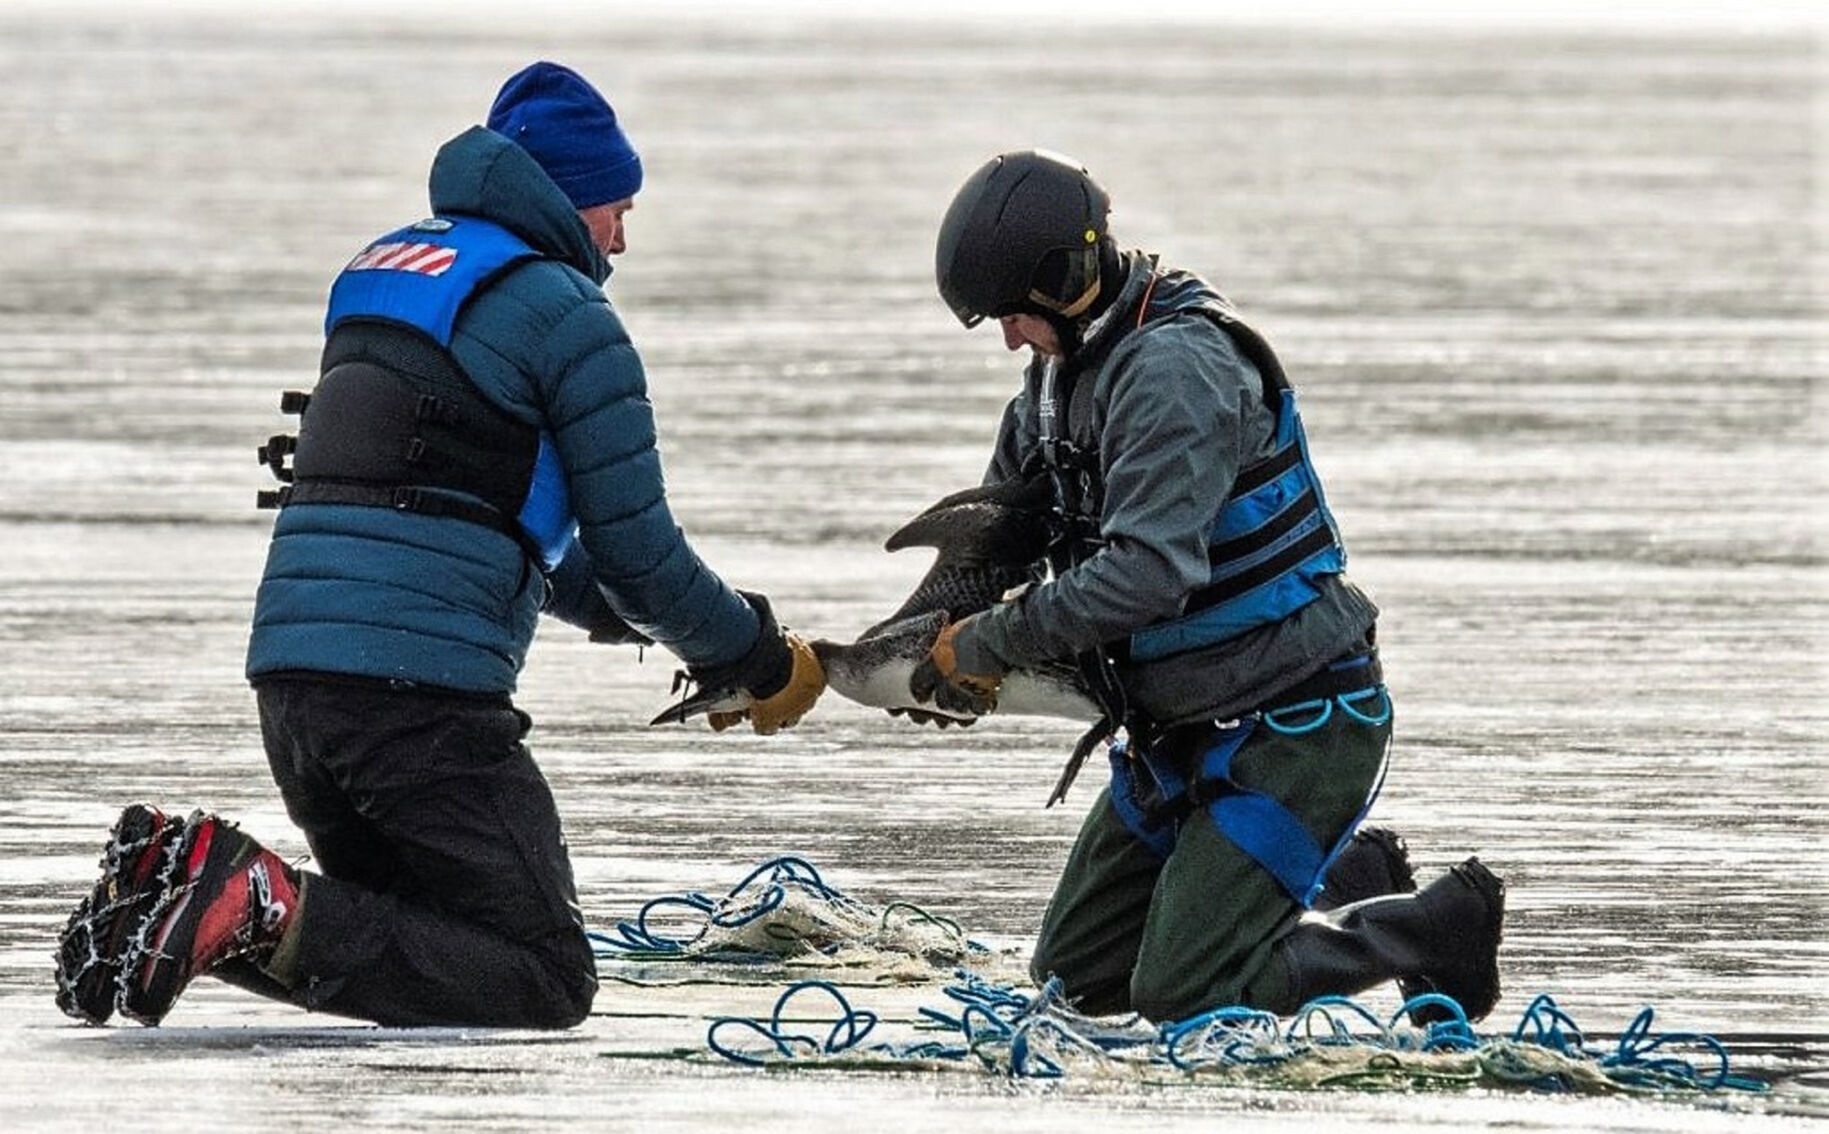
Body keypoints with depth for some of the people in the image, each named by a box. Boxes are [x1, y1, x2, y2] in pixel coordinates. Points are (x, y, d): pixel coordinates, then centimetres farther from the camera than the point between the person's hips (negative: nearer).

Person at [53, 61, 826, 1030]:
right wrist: (760, 663, 15)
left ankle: (173, 885, -2)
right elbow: (635, 549, -2)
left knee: (423, 943, 20)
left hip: (289, 671, 8)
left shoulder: (384, 272, 22)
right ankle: (269, 912, -23)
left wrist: (647, 620, 32)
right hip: (421, 692, -8)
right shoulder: (563, 313, -3)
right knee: (546, 979, -6)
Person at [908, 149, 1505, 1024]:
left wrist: (990, 643, -23)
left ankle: (1439, 926, 2)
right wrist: (937, 641, 0)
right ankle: (1348, 884, 20)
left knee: (1182, 996, -14)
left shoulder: (1176, 369, -23)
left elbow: (1148, 573, -32)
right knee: (1074, 978, 12)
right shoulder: (1064, 369, 7)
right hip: (1185, 727, 10)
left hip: (1297, 722, -10)